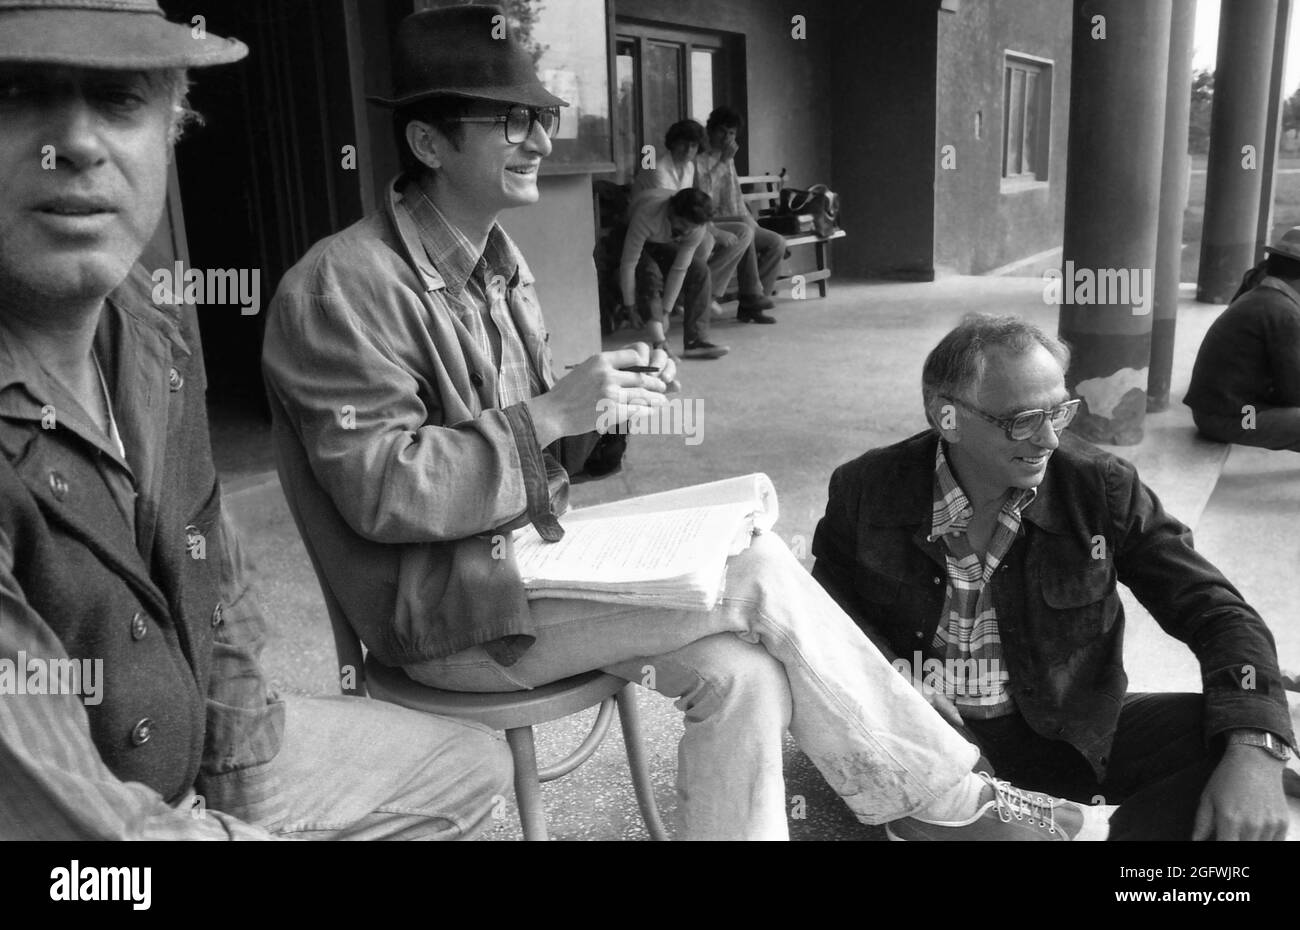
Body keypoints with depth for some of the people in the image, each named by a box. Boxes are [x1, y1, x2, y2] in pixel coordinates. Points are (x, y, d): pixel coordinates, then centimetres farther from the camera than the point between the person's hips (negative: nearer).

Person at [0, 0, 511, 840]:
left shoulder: (148, 324, -5)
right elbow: (69, 813, -29)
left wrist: (242, 768, 4)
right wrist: (230, 830, -14)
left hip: (199, 766, 7)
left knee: (470, 769, 16)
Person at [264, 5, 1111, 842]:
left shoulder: (496, 262, 12)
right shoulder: (345, 285, -15)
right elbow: (380, 492, -22)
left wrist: (600, 407, -6)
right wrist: (551, 414, -24)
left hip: (525, 556, 8)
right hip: (449, 615, -8)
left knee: (739, 671, -14)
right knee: (758, 576, -18)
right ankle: (947, 800, 1)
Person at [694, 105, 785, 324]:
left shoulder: (729, 160, 21)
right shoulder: (699, 160, -3)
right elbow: (703, 193, -21)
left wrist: (755, 224, 8)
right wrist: (724, 161, -16)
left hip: (736, 222, 8)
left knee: (777, 242, -11)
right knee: (744, 230, -35)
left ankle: (750, 306, -15)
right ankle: (752, 294, -27)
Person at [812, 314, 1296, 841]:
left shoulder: (1103, 489, -8)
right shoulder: (867, 488, -9)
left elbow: (1219, 614, -7)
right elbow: (827, 604, 8)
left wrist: (1254, 752, -25)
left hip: (1066, 736, 1)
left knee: (1213, 732, -23)